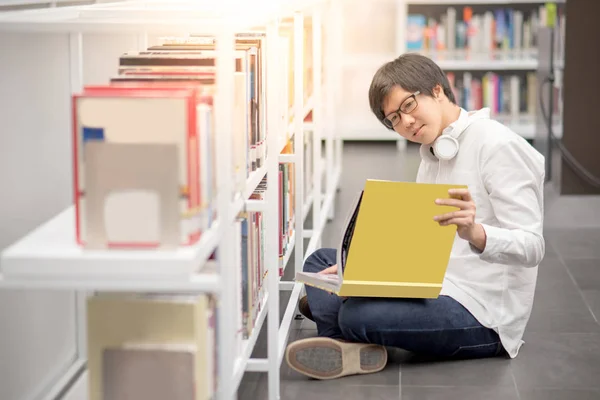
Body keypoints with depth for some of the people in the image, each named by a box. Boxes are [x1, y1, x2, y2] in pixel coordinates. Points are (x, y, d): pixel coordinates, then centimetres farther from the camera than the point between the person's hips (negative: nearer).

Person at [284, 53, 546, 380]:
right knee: (320, 261, 10)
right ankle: (348, 347, -15)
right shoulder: (432, 151, 17)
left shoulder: (496, 145, -12)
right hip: (435, 289, 10)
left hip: (483, 314, -10)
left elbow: (532, 246, -19)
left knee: (356, 314, -34)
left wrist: (473, 232, -38)